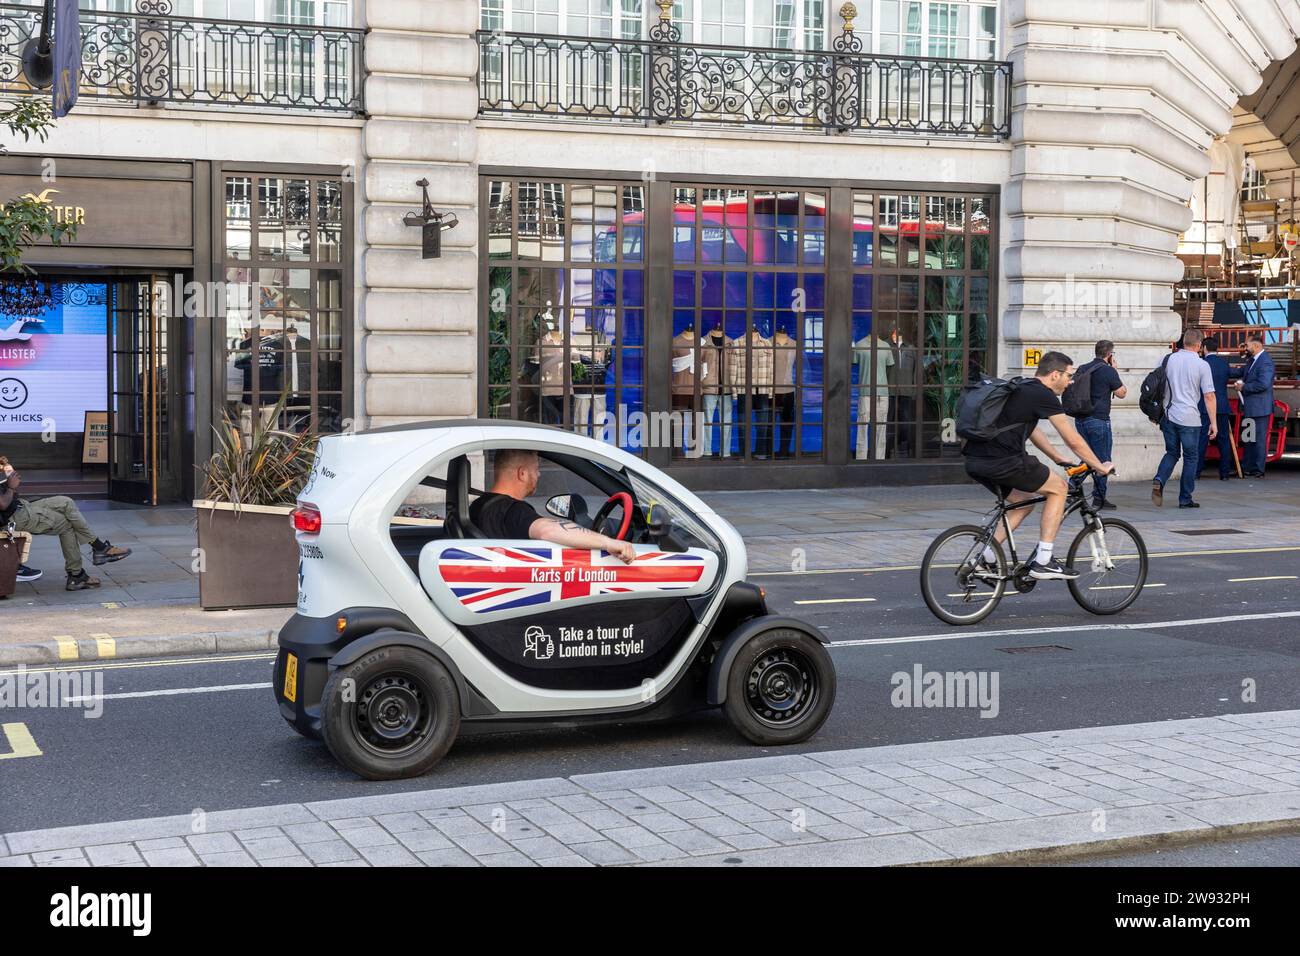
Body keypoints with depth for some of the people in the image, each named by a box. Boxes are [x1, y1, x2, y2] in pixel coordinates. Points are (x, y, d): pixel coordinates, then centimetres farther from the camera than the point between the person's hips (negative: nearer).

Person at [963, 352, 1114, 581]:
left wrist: (1059, 460, 43)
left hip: (975, 462, 9)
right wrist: (1100, 467, 14)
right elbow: (1074, 441, 1)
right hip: (1001, 461, -9)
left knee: (1025, 500, 27)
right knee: (1058, 487, 8)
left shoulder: (1020, 390, 24)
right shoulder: (1044, 396, -3)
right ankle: (1043, 562, 5)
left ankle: (986, 561, 22)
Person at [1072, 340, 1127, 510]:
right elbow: (1122, 393, 0)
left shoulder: (1082, 369, 8)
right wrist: (1115, 371, 4)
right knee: (1102, 460, 3)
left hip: (1081, 419, 6)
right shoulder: (1108, 371, -10)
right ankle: (1099, 498, 5)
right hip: (1099, 421, -6)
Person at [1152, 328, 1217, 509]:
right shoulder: (1202, 365, -7)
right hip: (1189, 419, -4)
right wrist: (1214, 422, -3)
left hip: (1168, 415, 4)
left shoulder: (1168, 360, 4)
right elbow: (1209, 396, -8)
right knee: (1190, 458, 8)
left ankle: (1159, 480, -10)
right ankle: (1185, 499, 10)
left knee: (1172, 453, 17)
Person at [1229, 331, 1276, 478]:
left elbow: (1263, 384, -26)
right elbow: (1240, 372, 21)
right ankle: (1246, 468, 24)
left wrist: (1243, 387, -16)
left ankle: (1258, 470, 4)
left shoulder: (1265, 361, -19)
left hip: (1259, 408, -10)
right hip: (1249, 408, 10)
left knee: (1259, 439, -2)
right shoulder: (1253, 360, 12)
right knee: (1247, 439, 16)